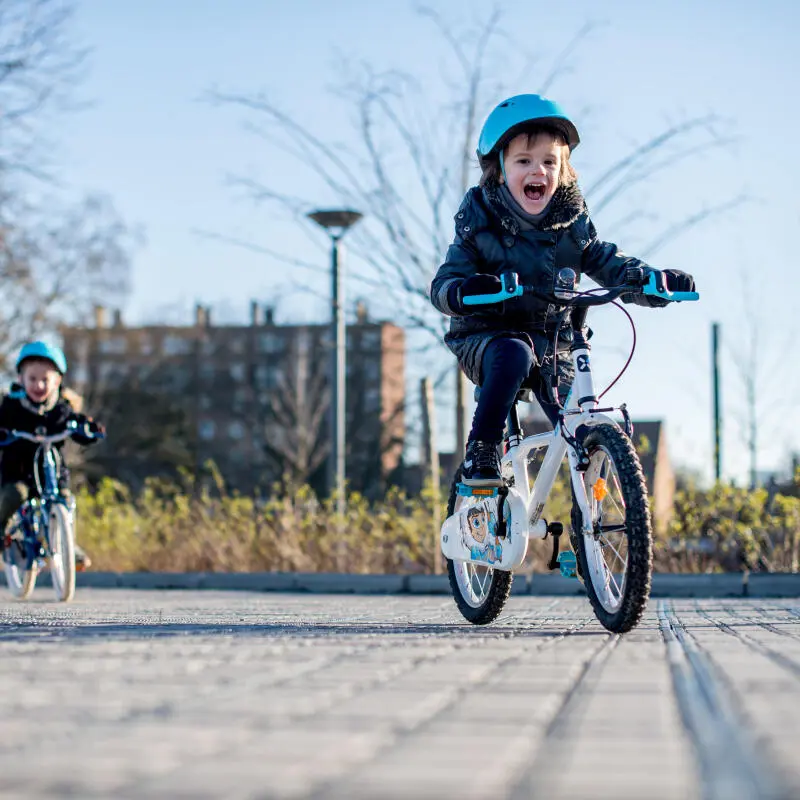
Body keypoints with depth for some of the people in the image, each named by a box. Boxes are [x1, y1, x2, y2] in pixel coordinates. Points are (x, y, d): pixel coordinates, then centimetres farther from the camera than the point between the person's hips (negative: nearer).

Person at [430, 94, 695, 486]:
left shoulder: (572, 225, 1)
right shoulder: (479, 224, -9)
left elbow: (610, 265, 1)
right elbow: (442, 284, -14)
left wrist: (656, 281, -19)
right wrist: (462, 292, -39)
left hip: (550, 343, 4)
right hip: (487, 338, -4)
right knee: (514, 355, -38)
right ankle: (480, 452, -28)